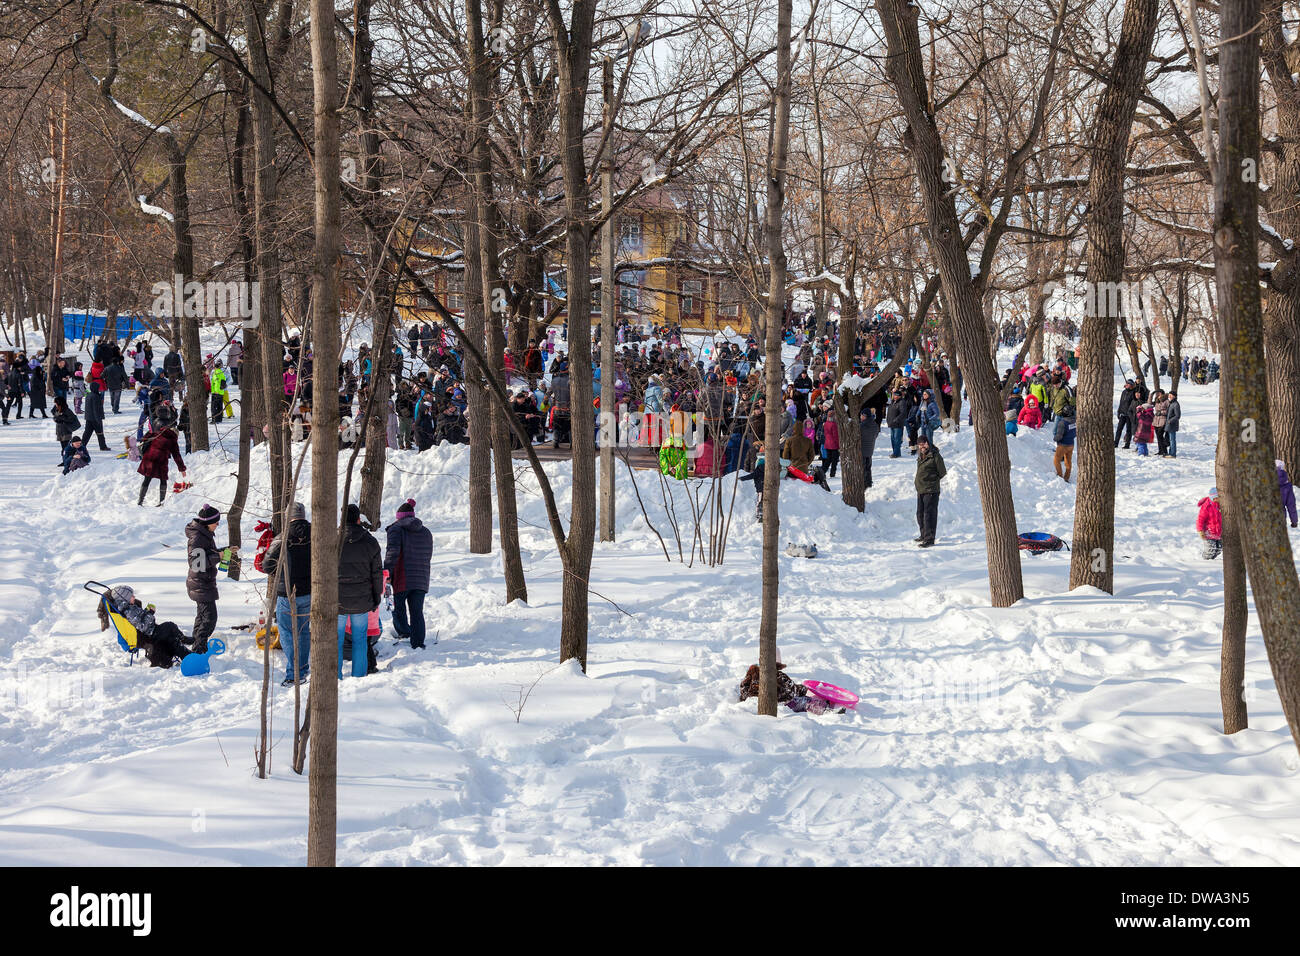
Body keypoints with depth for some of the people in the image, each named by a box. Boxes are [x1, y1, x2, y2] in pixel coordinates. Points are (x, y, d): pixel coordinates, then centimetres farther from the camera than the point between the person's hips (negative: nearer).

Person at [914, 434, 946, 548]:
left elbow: (942, 473, -8)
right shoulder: (920, 456, 13)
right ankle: (924, 535, 33)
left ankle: (929, 538, -7)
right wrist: (918, 482, 12)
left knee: (929, 514, -9)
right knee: (920, 513, 18)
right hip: (920, 490, 9)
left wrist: (932, 481, 1)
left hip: (931, 491, -9)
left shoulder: (935, 456, -12)